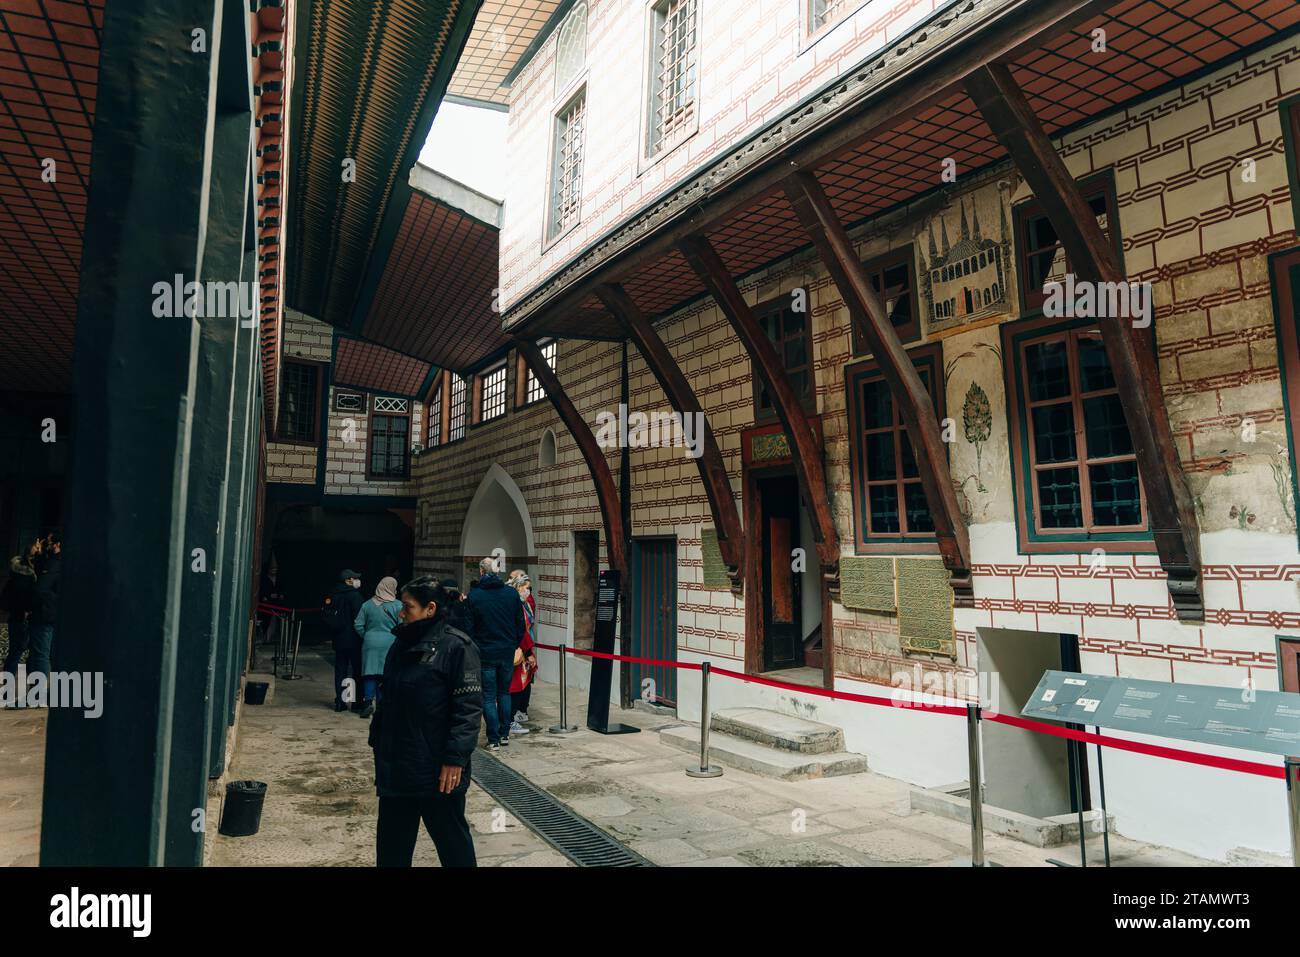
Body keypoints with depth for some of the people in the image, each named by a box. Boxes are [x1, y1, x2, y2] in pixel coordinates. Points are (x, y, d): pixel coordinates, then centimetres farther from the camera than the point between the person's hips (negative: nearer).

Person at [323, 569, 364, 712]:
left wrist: (334, 630, 16)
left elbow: (324, 616, 9)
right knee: (357, 670, 2)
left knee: (340, 670, 11)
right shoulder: (354, 595, -13)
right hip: (354, 640, -6)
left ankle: (339, 702, 12)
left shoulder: (332, 596, 8)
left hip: (338, 640, 6)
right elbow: (359, 618, -17)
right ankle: (357, 702, 4)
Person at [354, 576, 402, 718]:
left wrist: (366, 637, 14)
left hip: (371, 643, 2)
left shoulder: (367, 605, 2)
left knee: (370, 673, 6)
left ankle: (368, 701, -5)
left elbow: (358, 625, 1)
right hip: (390, 644, -1)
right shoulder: (397, 605, -6)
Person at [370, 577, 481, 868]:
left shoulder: (457, 646, -16)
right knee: (392, 844, 18)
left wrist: (455, 759, -21)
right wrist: (378, 742, 16)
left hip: (438, 770, -7)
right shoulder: (402, 643, 8)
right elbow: (387, 700, 17)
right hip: (396, 766, 7)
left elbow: (469, 708, -19)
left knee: (451, 837, 9)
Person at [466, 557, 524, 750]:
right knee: (504, 693, 17)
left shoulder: (474, 596, -10)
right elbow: (521, 624, 3)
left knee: (488, 697, 5)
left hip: (485, 654, -3)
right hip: (507, 653, 3)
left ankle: (494, 740, 6)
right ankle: (504, 734, 20)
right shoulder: (512, 593, -2)